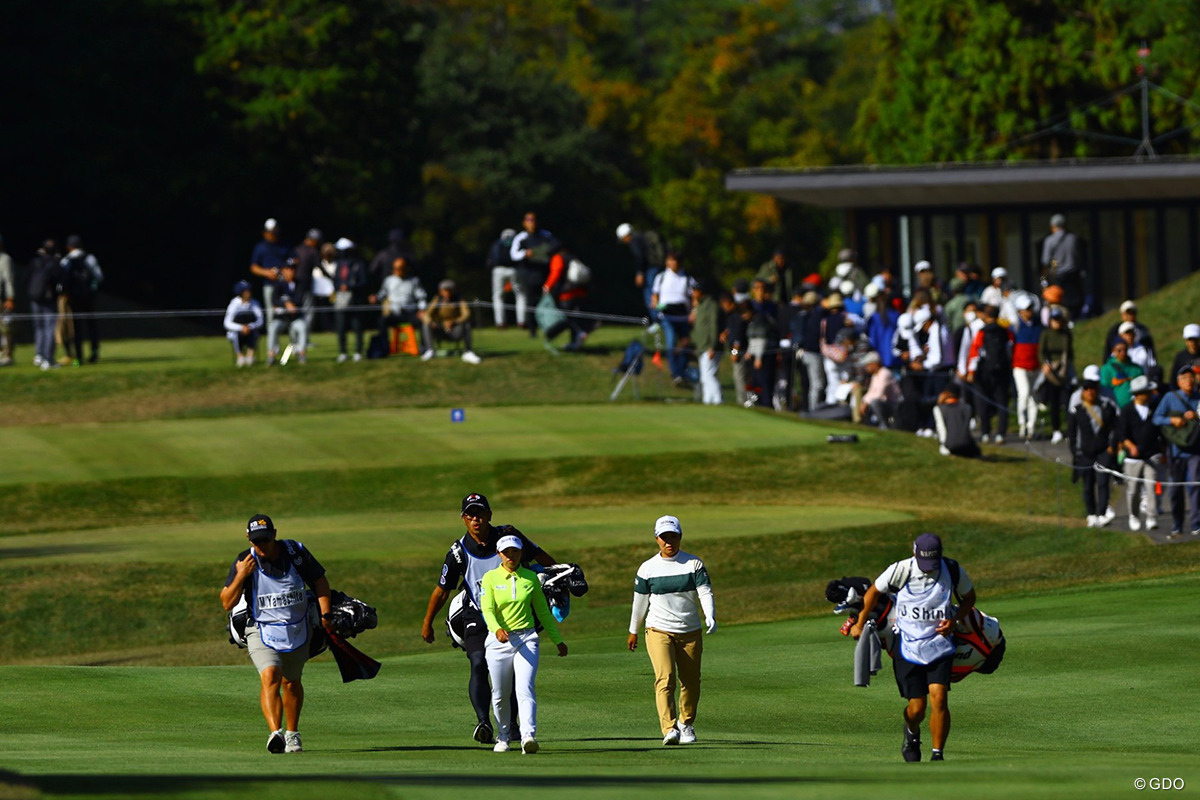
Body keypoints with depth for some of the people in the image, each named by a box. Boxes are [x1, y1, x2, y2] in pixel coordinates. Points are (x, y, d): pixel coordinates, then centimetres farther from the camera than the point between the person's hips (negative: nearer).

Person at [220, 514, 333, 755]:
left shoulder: (295, 552, -6)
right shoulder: (244, 562, -10)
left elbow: (320, 581, 8)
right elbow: (227, 603, -11)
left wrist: (325, 614, -1)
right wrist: (240, 576, -24)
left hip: (298, 631, 2)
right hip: (262, 631, -2)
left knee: (291, 682, 16)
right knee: (270, 677, -25)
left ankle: (292, 734, 35)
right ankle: (275, 733, -40)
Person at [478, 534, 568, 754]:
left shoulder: (530, 578, 8)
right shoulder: (490, 578, 1)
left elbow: (543, 611, 17)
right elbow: (487, 609, -12)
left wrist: (558, 640, 21)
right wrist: (497, 629, -33)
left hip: (527, 639, 0)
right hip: (499, 640, 0)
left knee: (525, 688, -17)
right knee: (500, 694, 7)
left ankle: (528, 736, -29)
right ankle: (503, 737, 28)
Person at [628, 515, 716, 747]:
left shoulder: (694, 564, 0)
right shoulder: (648, 568, 1)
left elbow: (705, 592, -9)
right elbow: (640, 601, 11)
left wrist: (710, 618, -27)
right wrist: (633, 631, 19)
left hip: (690, 632, 1)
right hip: (658, 632, -1)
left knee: (690, 682, 8)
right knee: (665, 678, -18)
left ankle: (686, 724, 32)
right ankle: (670, 729, -27)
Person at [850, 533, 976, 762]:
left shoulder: (953, 571, -9)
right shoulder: (901, 571, -13)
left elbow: (969, 597, 10)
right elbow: (873, 592, 4)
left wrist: (955, 620, -8)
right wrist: (860, 624, 13)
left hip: (940, 646, 0)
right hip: (908, 647, 0)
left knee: (939, 699, -16)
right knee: (917, 707, -1)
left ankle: (938, 755, -3)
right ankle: (912, 734, 35)